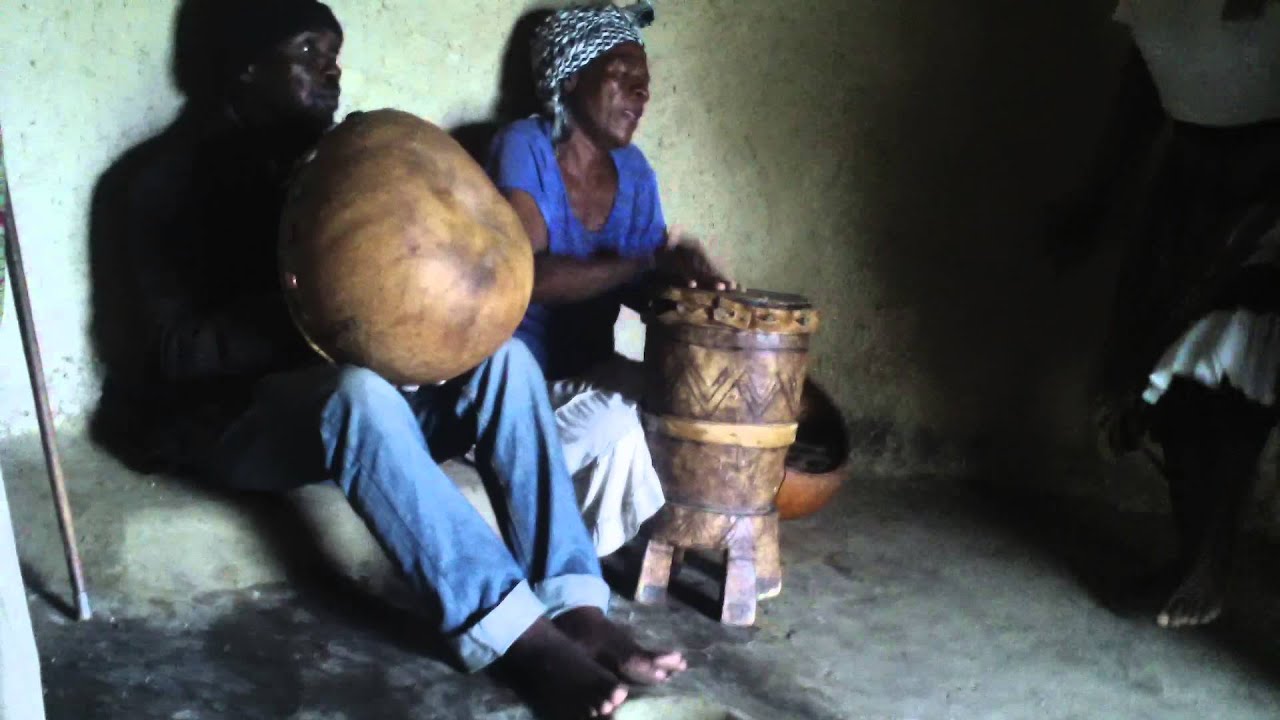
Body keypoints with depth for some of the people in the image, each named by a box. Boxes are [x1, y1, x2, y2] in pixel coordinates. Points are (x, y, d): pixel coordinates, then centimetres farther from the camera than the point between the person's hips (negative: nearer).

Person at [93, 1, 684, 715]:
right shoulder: (176, 181, -4)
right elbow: (180, 349, -12)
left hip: (355, 395, 5)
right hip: (233, 417, -5)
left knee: (502, 356, -22)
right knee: (357, 391, -38)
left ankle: (574, 604, -32)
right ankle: (516, 633, -39)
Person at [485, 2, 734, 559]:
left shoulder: (635, 172, 5)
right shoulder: (524, 147, -13)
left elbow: (648, 289, 3)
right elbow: (528, 275, -27)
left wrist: (685, 278, -20)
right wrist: (648, 263, -29)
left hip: (590, 372, 6)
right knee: (619, 421, -30)